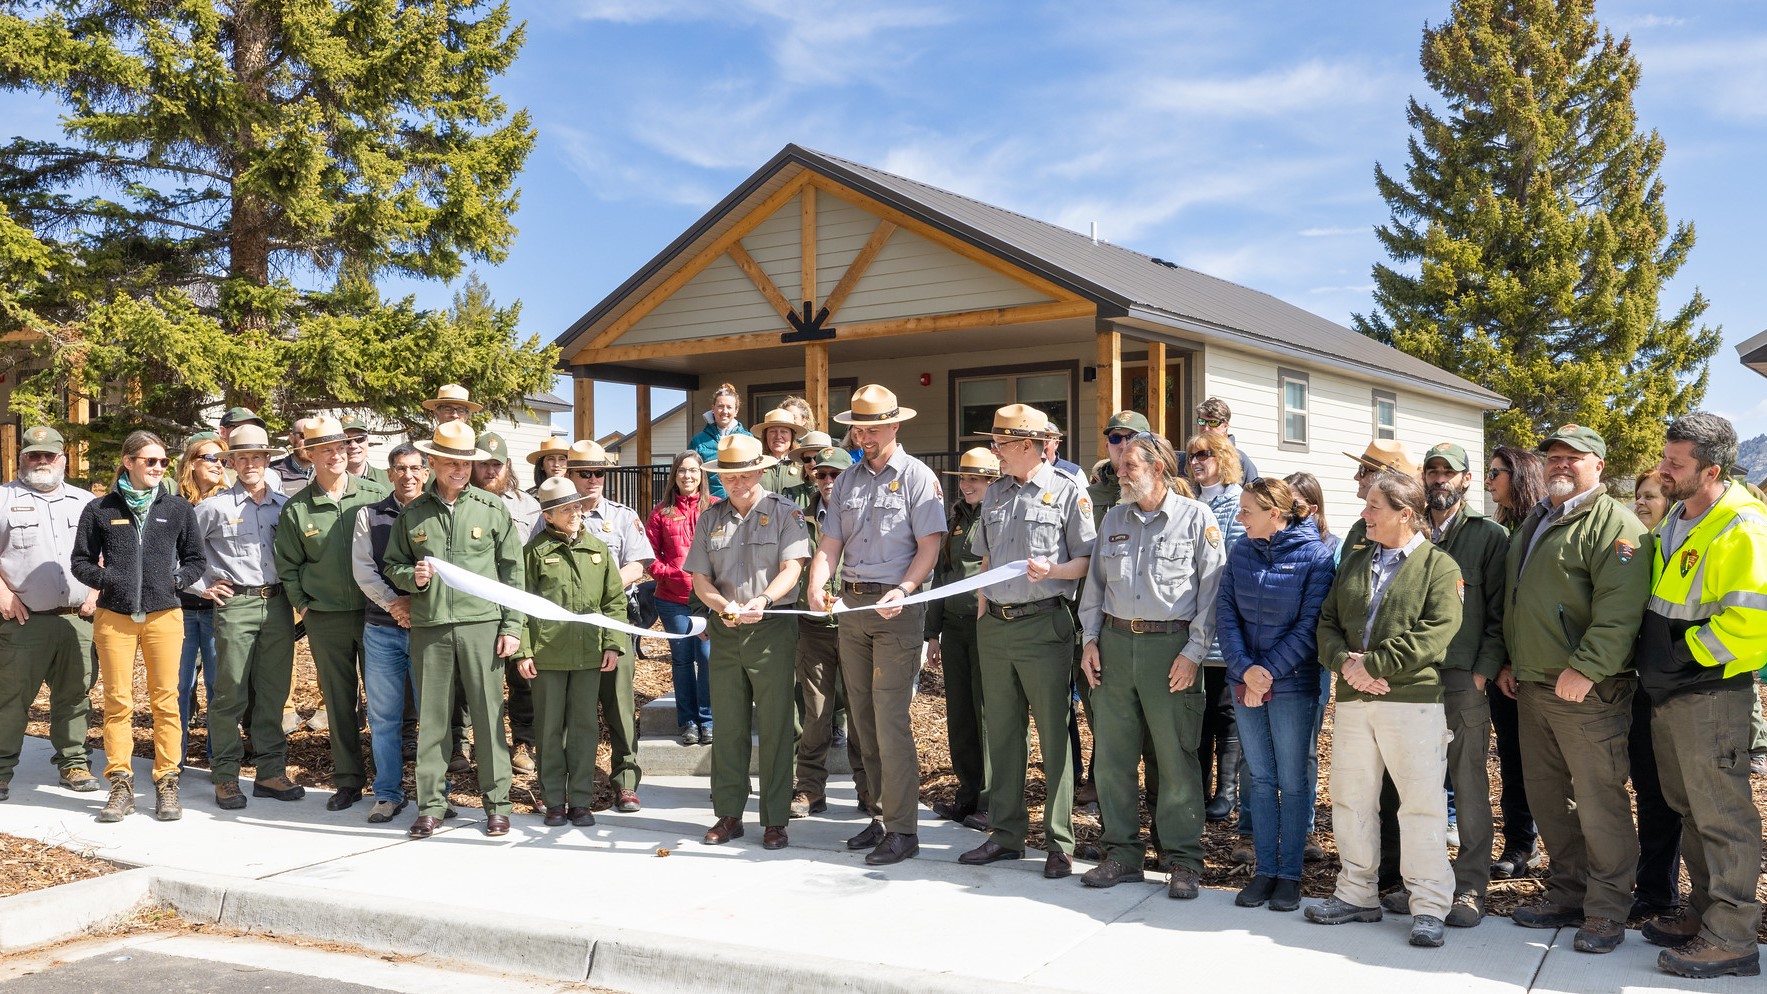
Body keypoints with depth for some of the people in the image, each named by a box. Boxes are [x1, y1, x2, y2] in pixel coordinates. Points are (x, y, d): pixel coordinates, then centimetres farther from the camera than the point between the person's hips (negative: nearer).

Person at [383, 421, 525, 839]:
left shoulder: (492, 508, 5)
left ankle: (496, 802, 11)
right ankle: (431, 804, 14)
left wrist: (512, 626, 0)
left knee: (488, 714, 1)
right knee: (431, 717, 5)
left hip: (481, 624, -1)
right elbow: (392, 564, 16)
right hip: (429, 627, 2)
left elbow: (512, 571, 5)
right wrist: (412, 577, -7)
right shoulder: (412, 513, 9)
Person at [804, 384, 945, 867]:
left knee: (890, 717, -11)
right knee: (862, 716, 10)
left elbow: (930, 544, -8)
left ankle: (902, 828, -5)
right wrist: (817, 584, -11)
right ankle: (880, 812, 20)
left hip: (898, 607, -6)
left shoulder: (917, 477, -2)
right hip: (851, 607, 6)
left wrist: (902, 590, -23)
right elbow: (831, 543, 8)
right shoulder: (846, 481, 14)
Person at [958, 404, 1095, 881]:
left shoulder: (1067, 491, -3)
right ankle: (1006, 833, 21)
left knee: (1054, 736, -2)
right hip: (994, 625, 6)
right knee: (1002, 733, 11)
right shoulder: (995, 492, 15)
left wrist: (1052, 570, -22)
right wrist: (982, 607, 13)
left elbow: (1088, 561, -4)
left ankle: (1060, 844, 5)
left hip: (1043, 626, -6)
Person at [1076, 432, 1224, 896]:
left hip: (1170, 646, -5)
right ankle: (1122, 852, 17)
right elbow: (1095, 583, 19)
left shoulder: (1195, 517, 0)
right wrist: (1090, 639, 9)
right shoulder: (1114, 519, 15)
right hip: (1114, 643, 5)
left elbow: (1212, 591, -4)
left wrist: (1193, 653, -9)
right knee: (1111, 755, 6)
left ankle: (1183, 859, 10)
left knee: (1176, 757, -1)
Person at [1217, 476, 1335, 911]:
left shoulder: (1314, 556, -8)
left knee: (1293, 781, 4)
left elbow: (1310, 626, -12)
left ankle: (1290, 872, 14)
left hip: (1292, 685, -4)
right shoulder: (1241, 553, 5)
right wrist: (1245, 669, -13)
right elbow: (1225, 614, 0)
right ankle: (1264, 868, 18)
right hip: (1244, 682, 4)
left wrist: (1269, 672, -16)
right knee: (1260, 778, 10)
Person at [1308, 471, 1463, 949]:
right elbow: (1327, 622, 13)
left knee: (1422, 802, -3)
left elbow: (1437, 633, -14)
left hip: (1415, 699, -6)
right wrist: (1344, 662, -8)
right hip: (1352, 699, 6)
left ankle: (1429, 905, 8)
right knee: (1351, 798, 11)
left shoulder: (1438, 565, -2)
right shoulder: (1354, 559, 16)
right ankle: (1357, 893, 24)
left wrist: (1372, 664, -17)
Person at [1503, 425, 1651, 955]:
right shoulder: (1534, 523, 19)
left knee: (1598, 800, -4)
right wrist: (1511, 662, 20)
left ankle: (1607, 911, 6)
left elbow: (1620, 608, -20)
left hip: (1587, 690, -9)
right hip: (1532, 687, 9)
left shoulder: (1614, 524, -9)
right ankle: (1568, 895, 26)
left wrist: (1585, 668, -26)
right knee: (1547, 797, 14)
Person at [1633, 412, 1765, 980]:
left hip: (1711, 694, -9)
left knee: (1721, 815, -2)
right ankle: (1704, 914, 30)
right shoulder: (1676, 522, 12)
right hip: (1667, 693, 9)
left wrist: (1686, 652, -17)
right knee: (1690, 810, 17)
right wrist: (1654, 655, 15)